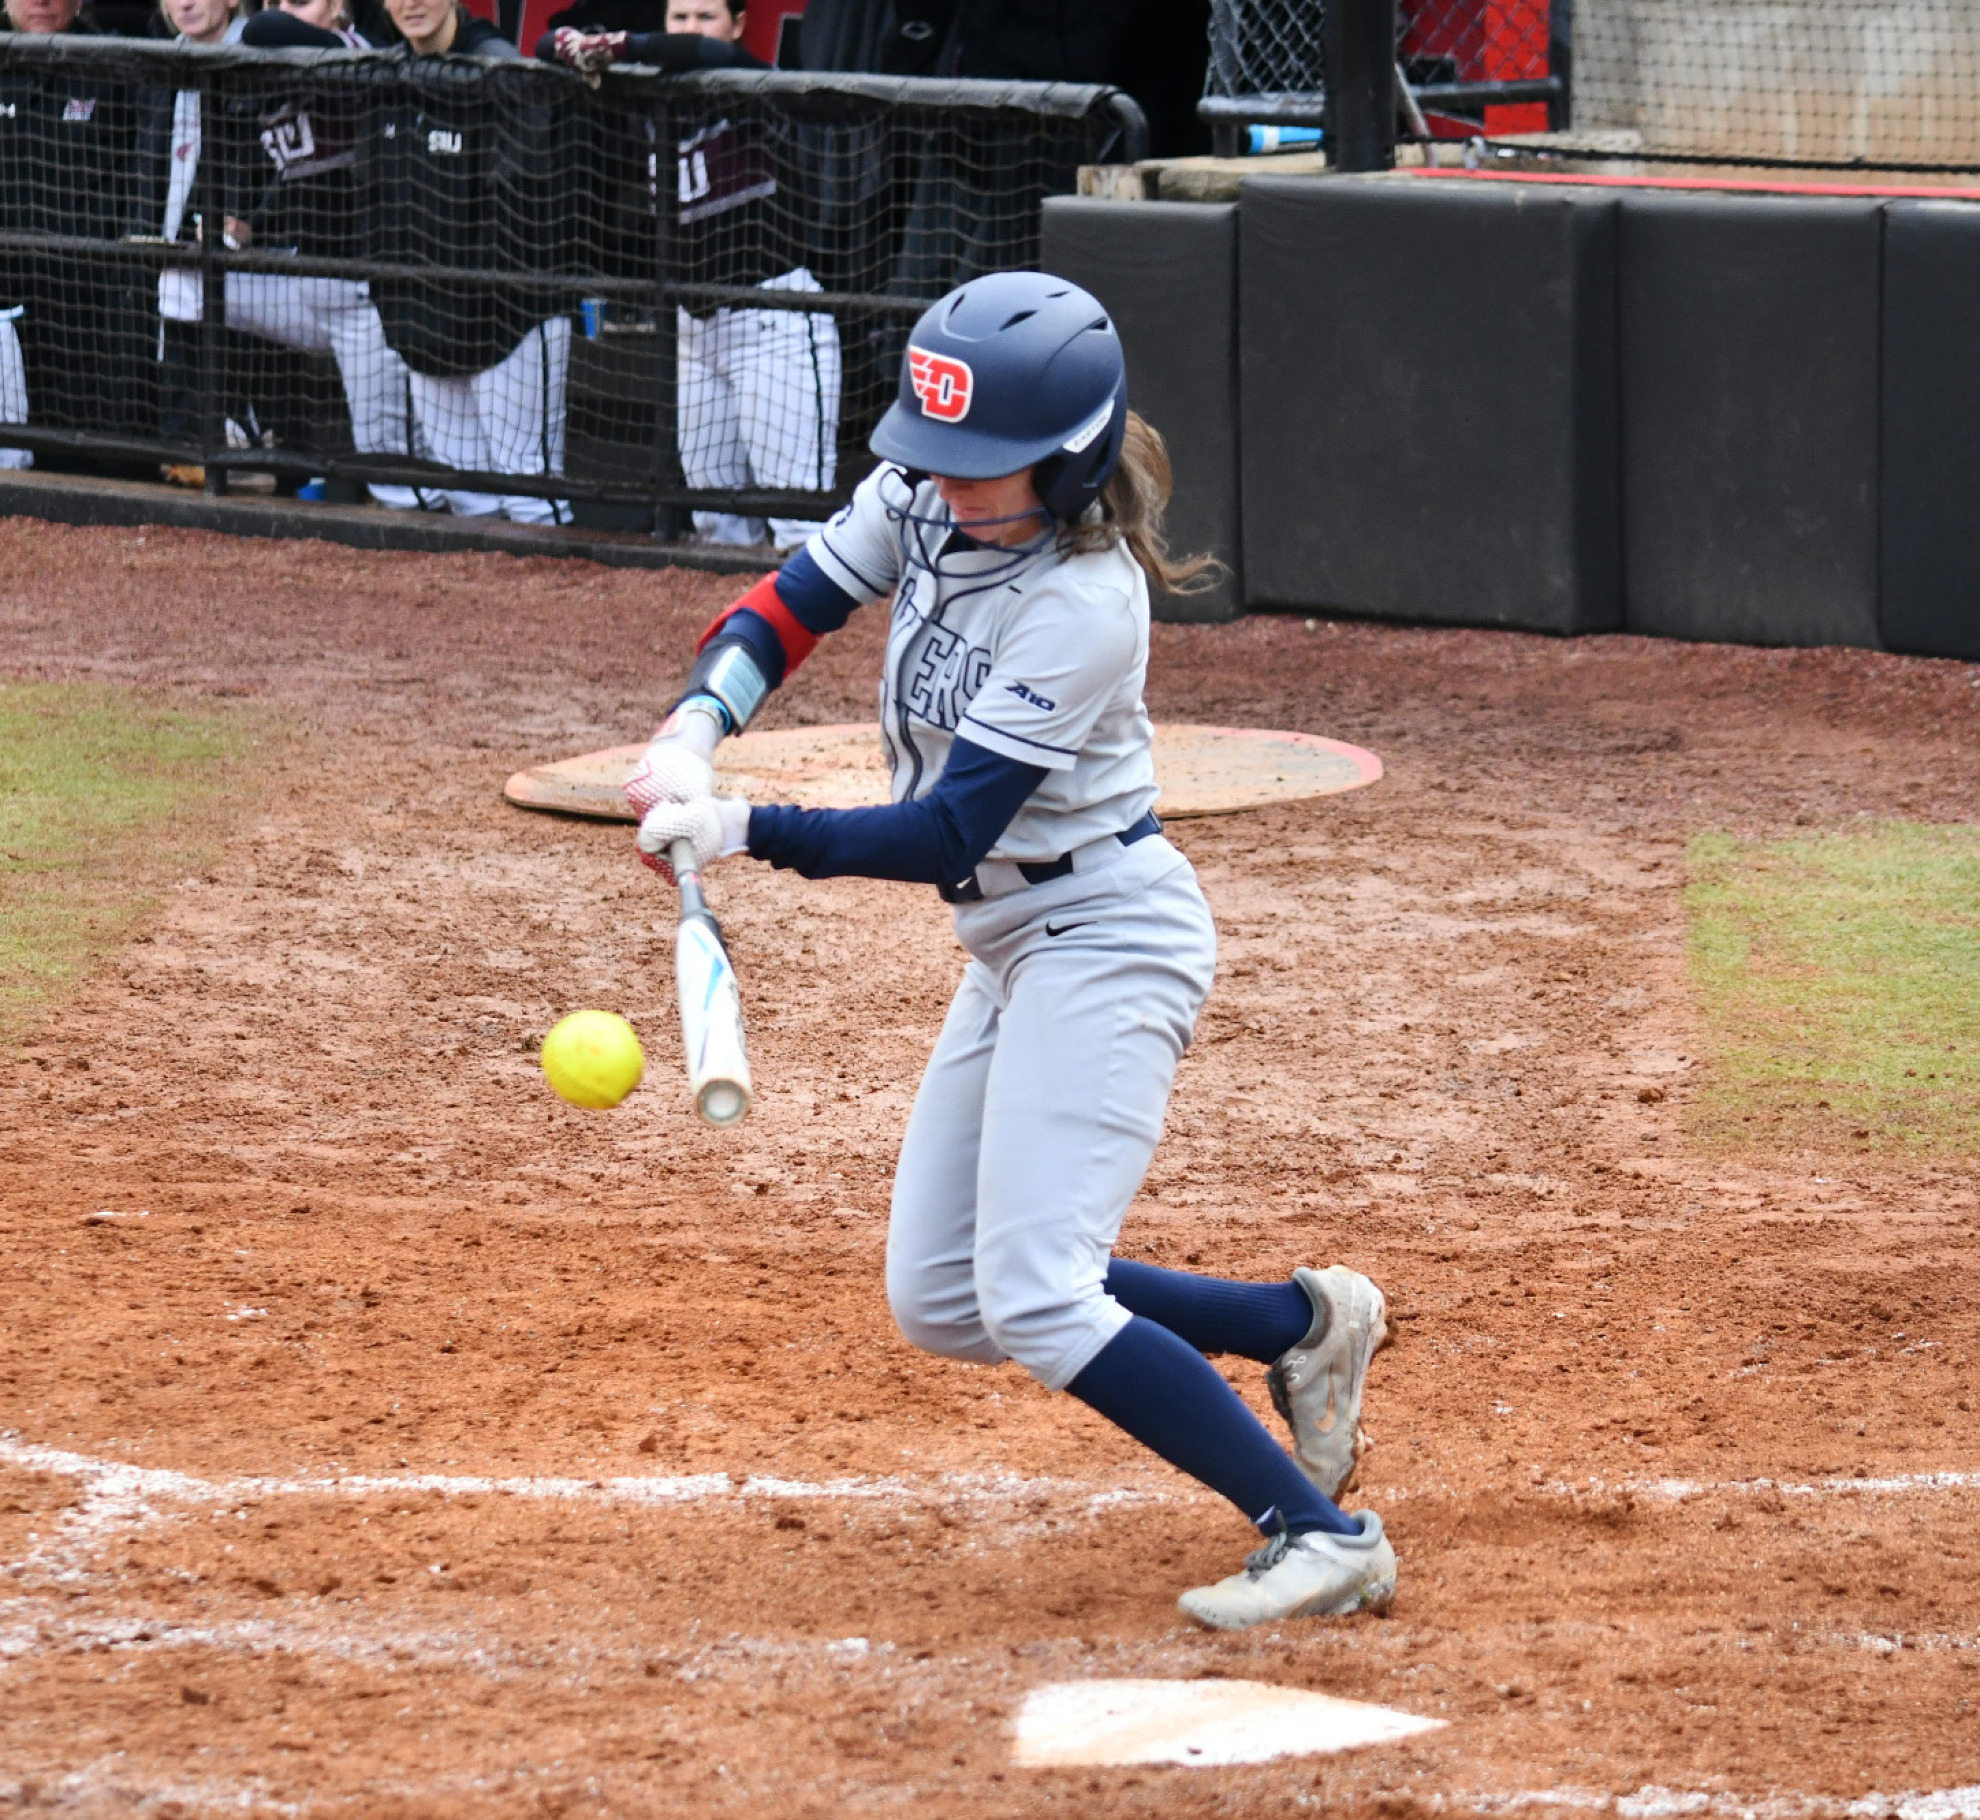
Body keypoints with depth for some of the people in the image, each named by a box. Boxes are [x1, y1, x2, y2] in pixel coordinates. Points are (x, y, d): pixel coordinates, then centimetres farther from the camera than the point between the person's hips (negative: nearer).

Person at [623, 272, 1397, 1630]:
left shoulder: (1084, 604, -26)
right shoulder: (925, 495, -4)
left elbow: (949, 831, -26)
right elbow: (796, 602, 5)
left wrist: (743, 833, -29)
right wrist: (696, 728, -15)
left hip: (1104, 940, -9)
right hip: (1013, 945, 9)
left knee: (1032, 1298, -19)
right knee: (940, 1301, 12)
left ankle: (1323, 1534, -15)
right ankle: (1300, 1322, 22)